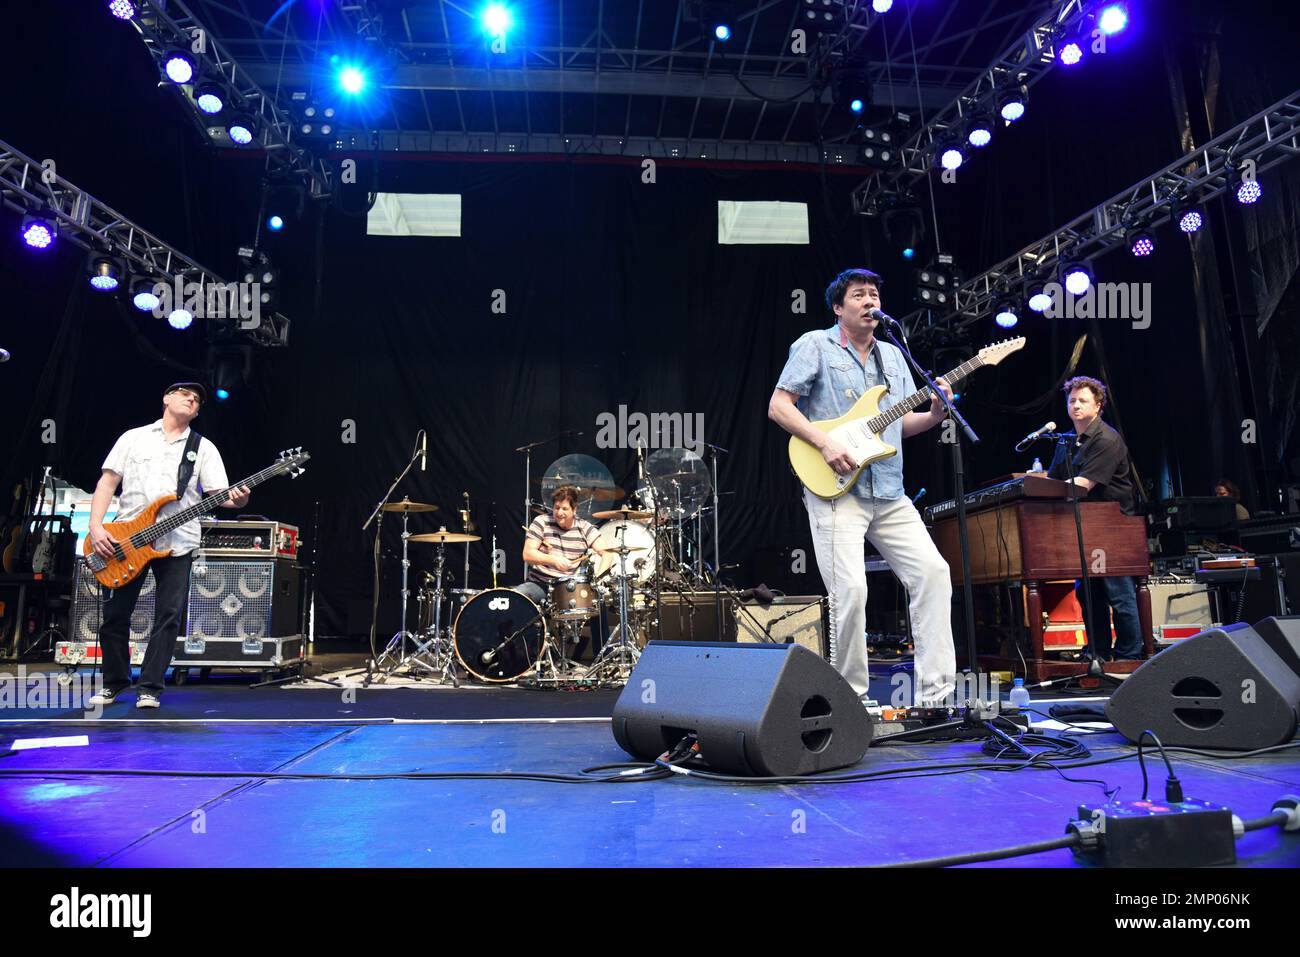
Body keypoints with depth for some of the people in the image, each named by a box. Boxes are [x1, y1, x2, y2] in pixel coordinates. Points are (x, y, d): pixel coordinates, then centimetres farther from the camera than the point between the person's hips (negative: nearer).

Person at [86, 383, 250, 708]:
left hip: (177, 543, 0)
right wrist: (96, 527, -7)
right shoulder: (133, 437, 11)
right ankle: (114, 681, 25)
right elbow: (108, 481, 5)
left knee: (169, 617, -3)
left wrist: (236, 499, -25)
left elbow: (217, 494, -1)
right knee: (115, 614, 7)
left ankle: (150, 688, 8)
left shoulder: (203, 448, 9)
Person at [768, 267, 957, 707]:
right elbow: (778, 407, -5)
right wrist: (825, 443, -17)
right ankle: (851, 697, 7)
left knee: (933, 572, -3)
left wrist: (935, 414, -1)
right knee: (850, 591, -13)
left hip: (890, 494, 7)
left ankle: (933, 695, 6)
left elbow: (903, 423, 21)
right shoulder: (815, 346, 1)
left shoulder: (893, 356, 20)